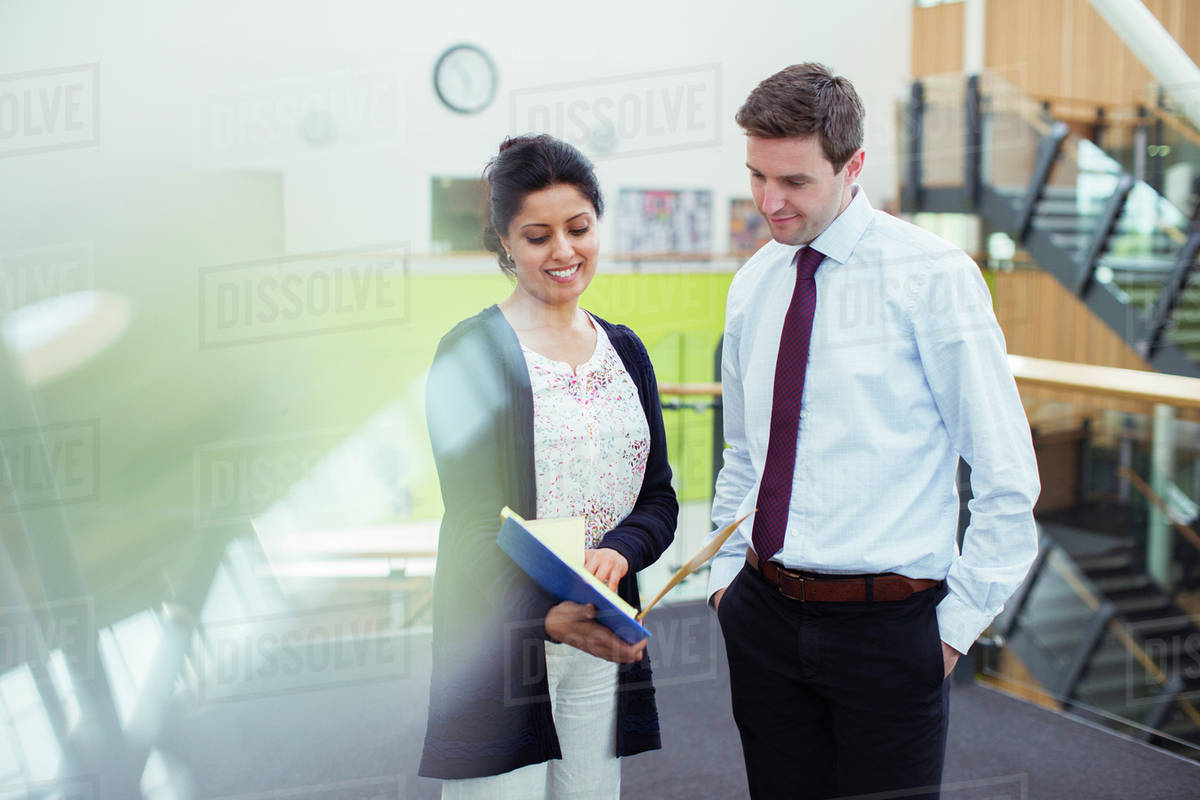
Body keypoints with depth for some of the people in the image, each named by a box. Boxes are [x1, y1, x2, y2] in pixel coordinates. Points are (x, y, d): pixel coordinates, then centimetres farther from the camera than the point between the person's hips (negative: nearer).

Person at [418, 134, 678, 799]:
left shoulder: (624, 351, 12)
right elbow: (475, 522, -12)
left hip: (603, 643, 5)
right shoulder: (471, 353, -6)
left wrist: (617, 552, -13)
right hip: (498, 641, -5)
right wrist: (548, 616, -29)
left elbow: (659, 497, 10)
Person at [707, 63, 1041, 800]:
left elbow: (1008, 475, -8)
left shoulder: (933, 274, -10)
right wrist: (725, 570, 11)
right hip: (764, 614, 5)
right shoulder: (752, 285, 7)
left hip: (888, 621, -5)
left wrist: (959, 621, -8)